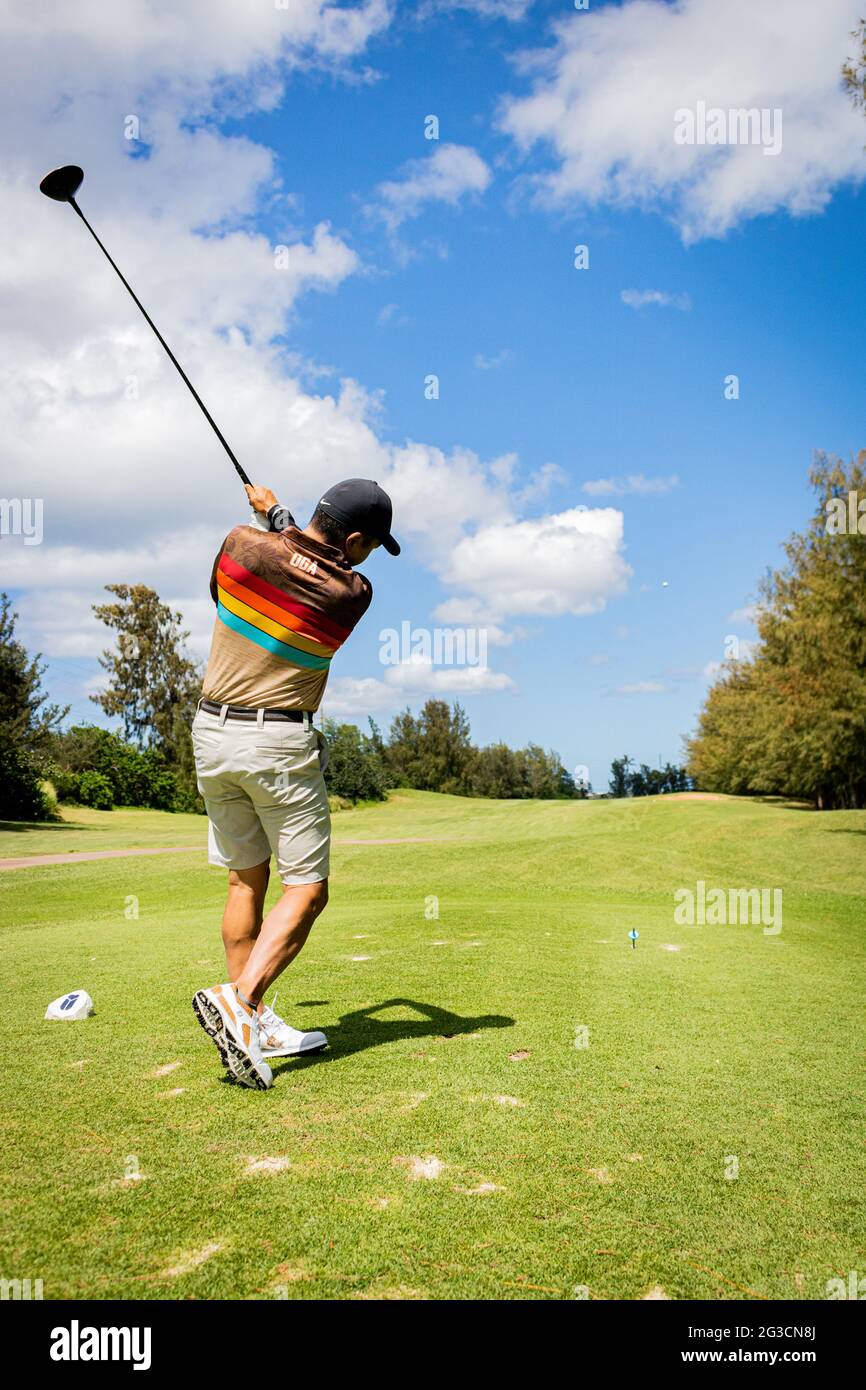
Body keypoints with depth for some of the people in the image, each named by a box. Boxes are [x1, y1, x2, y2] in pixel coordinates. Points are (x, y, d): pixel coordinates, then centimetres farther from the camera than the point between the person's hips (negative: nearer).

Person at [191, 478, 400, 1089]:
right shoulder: (353, 593, -10)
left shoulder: (242, 544, -5)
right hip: (281, 744, -5)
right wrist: (277, 510, 25)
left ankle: (256, 1024, 17)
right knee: (307, 889, 3)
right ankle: (239, 999, -16)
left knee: (246, 881, 13)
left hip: (212, 733, 5)